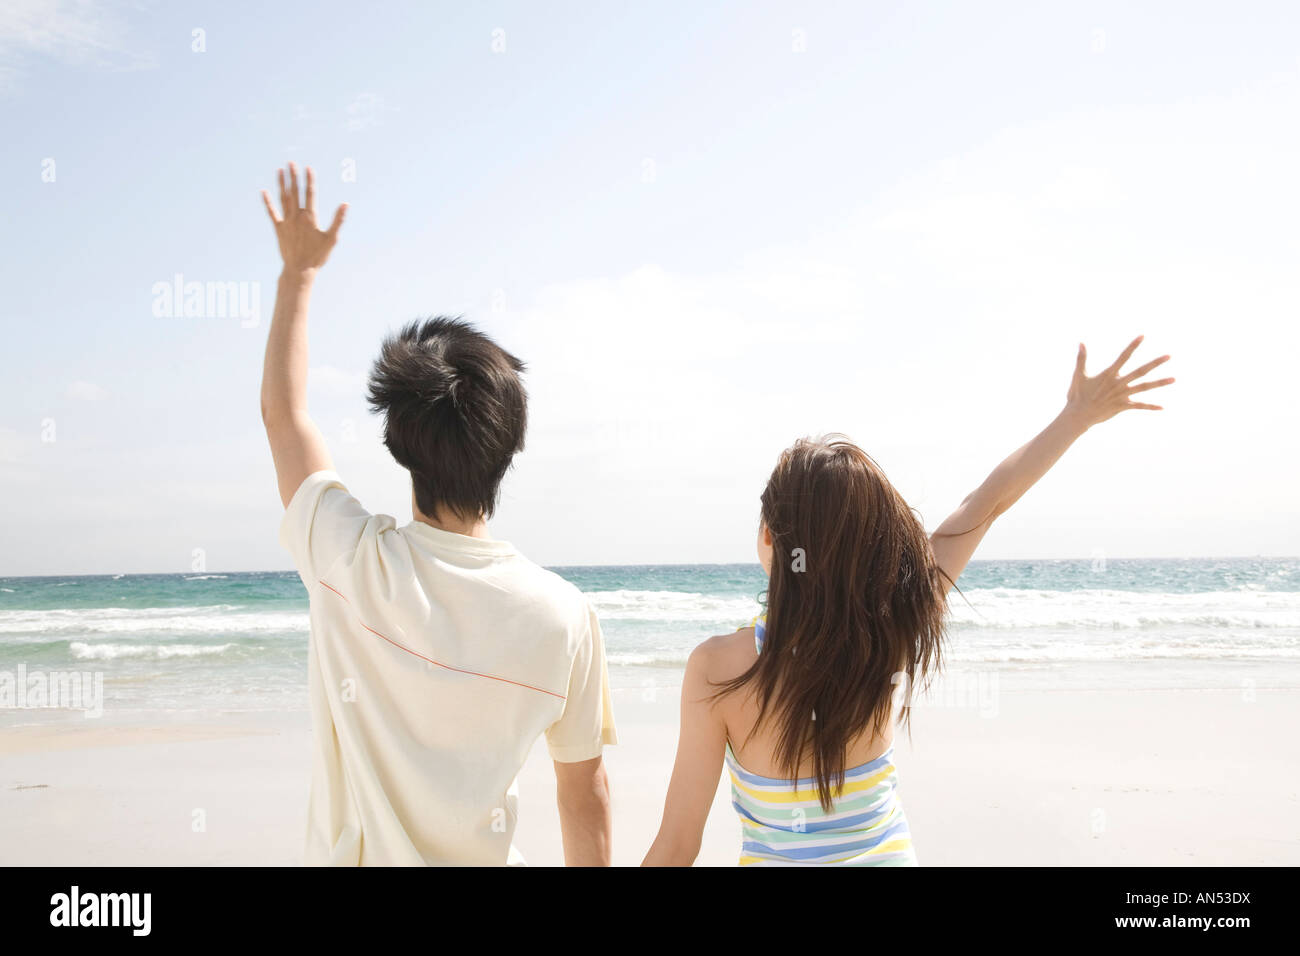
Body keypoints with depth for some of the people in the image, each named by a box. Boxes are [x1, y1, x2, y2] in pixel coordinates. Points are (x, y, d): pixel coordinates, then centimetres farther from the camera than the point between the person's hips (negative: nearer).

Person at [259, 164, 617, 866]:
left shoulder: (351, 562, -17)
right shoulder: (562, 615, -17)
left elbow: (282, 409, 0)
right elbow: (585, 792, -5)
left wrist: (300, 268, 11)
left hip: (350, 857, 0)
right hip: (480, 860, 0)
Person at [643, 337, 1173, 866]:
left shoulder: (716, 667, -26)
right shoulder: (892, 636, -17)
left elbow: (678, 843, -19)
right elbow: (988, 502, -5)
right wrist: (1078, 414, 7)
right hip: (886, 854, 2)